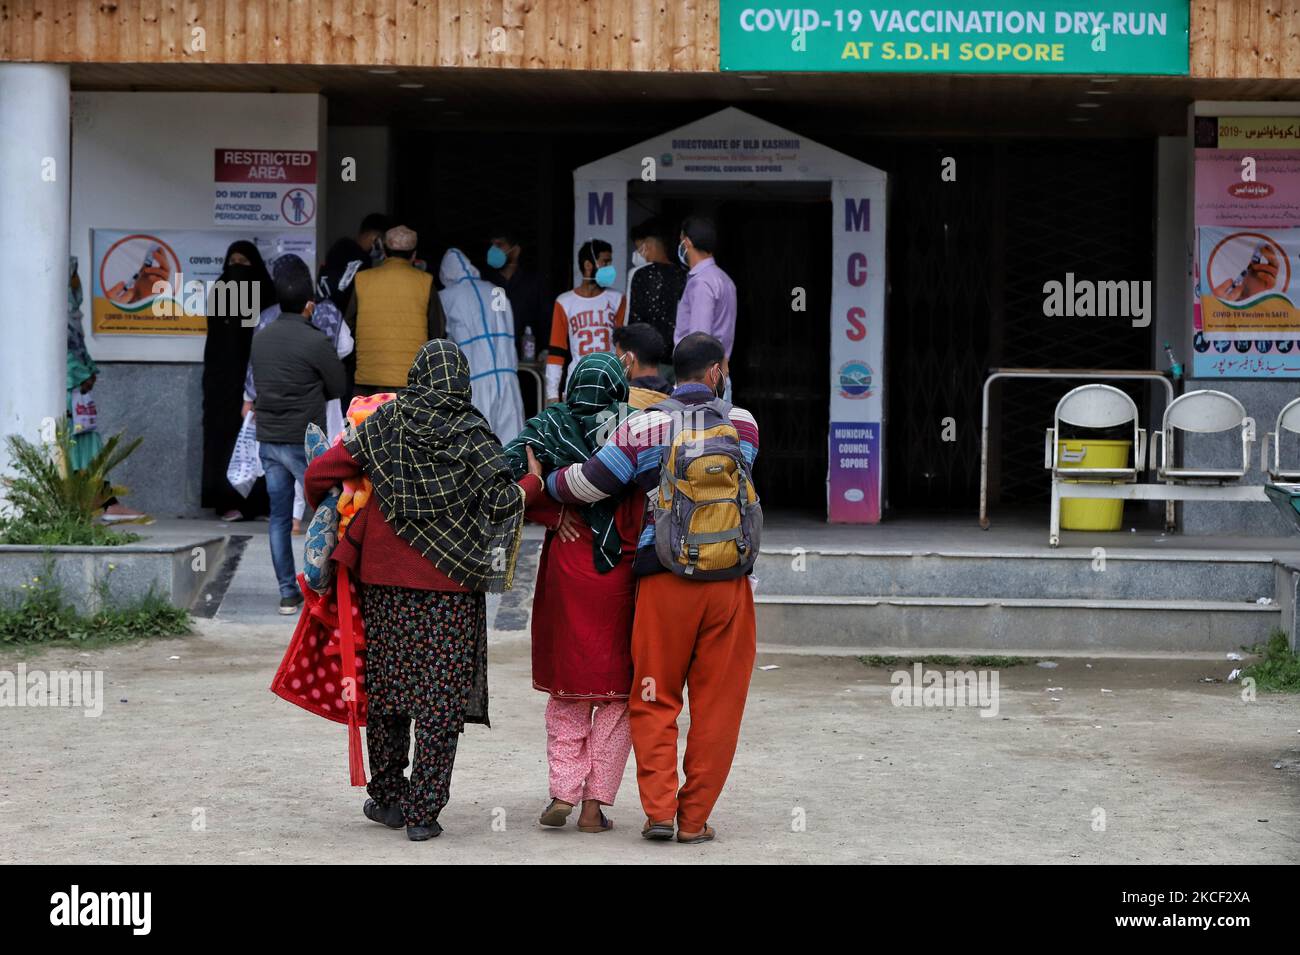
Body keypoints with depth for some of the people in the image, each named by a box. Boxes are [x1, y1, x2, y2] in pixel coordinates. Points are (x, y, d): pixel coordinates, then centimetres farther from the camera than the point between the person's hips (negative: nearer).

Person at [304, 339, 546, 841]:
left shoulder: (383, 425, 0)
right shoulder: (473, 437, -6)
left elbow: (319, 474, -1)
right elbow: (501, 502, -10)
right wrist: (533, 481, 10)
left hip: (385, 578, 2)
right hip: (450, 585, -2)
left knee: (385, 686, 14)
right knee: (441, 694, 2)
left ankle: (387, 798, 22)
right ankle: (423, 811, 0)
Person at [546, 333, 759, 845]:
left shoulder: (643, 427, -1)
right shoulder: (743, 424, 5)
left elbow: (588, 483, -4)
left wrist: (544, 480, 16)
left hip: (664, 577, -1)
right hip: (728, 578, 1)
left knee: (655, 701, 9)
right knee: (716, 703, 8)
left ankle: (659, 809, 0)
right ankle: (695, 817, 9)